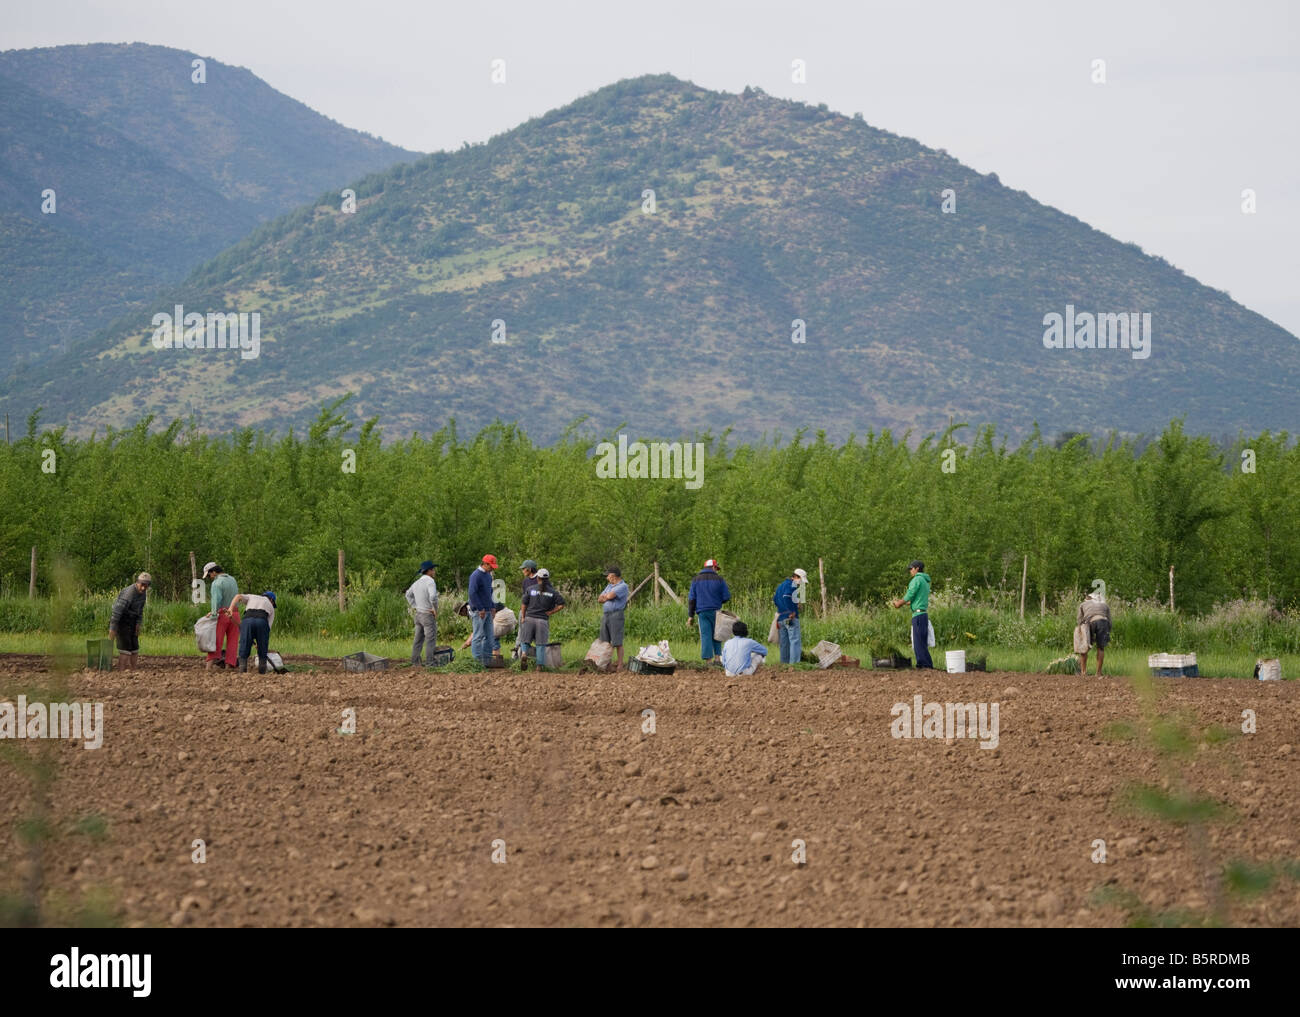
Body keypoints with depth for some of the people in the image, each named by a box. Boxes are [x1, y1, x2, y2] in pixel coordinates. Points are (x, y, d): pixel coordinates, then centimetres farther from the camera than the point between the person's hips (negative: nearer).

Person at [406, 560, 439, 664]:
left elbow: (408, 594, 23)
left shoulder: (417, 582, 8)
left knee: (419, 639, 13)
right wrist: (435, 609, -17)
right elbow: (433, 597, -32)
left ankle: (414, 660, 14)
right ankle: (429, 661, -6)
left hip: (418, 614, 8)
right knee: (431, 639, -4)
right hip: (428, 615, -8)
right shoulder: (430, 582, -17)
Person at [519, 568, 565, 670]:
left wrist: (523, 617, 15)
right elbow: (561, 605, -4)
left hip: (529, 618, 0)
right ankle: (539, 666, 0)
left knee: (525, 641, 10)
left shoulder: (531, 589, 1)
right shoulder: (552, 592, 2)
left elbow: (524, 605, 2)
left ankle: (524, 654, -20)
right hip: (543, 620, 0)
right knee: (540, 644, 5)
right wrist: (550, 612, 3)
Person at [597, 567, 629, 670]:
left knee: (617, 642, -9)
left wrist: (604, 596, 4)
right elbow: (600, 599, 15)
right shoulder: (609, 586, 22)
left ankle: (620, 665, -8)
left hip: (616, 614, -8)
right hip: (605, 615, 8)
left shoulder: (623, 586, -6)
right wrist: (606, 597, -5)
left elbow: (610, 596, -17)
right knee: (605, 642, 7)